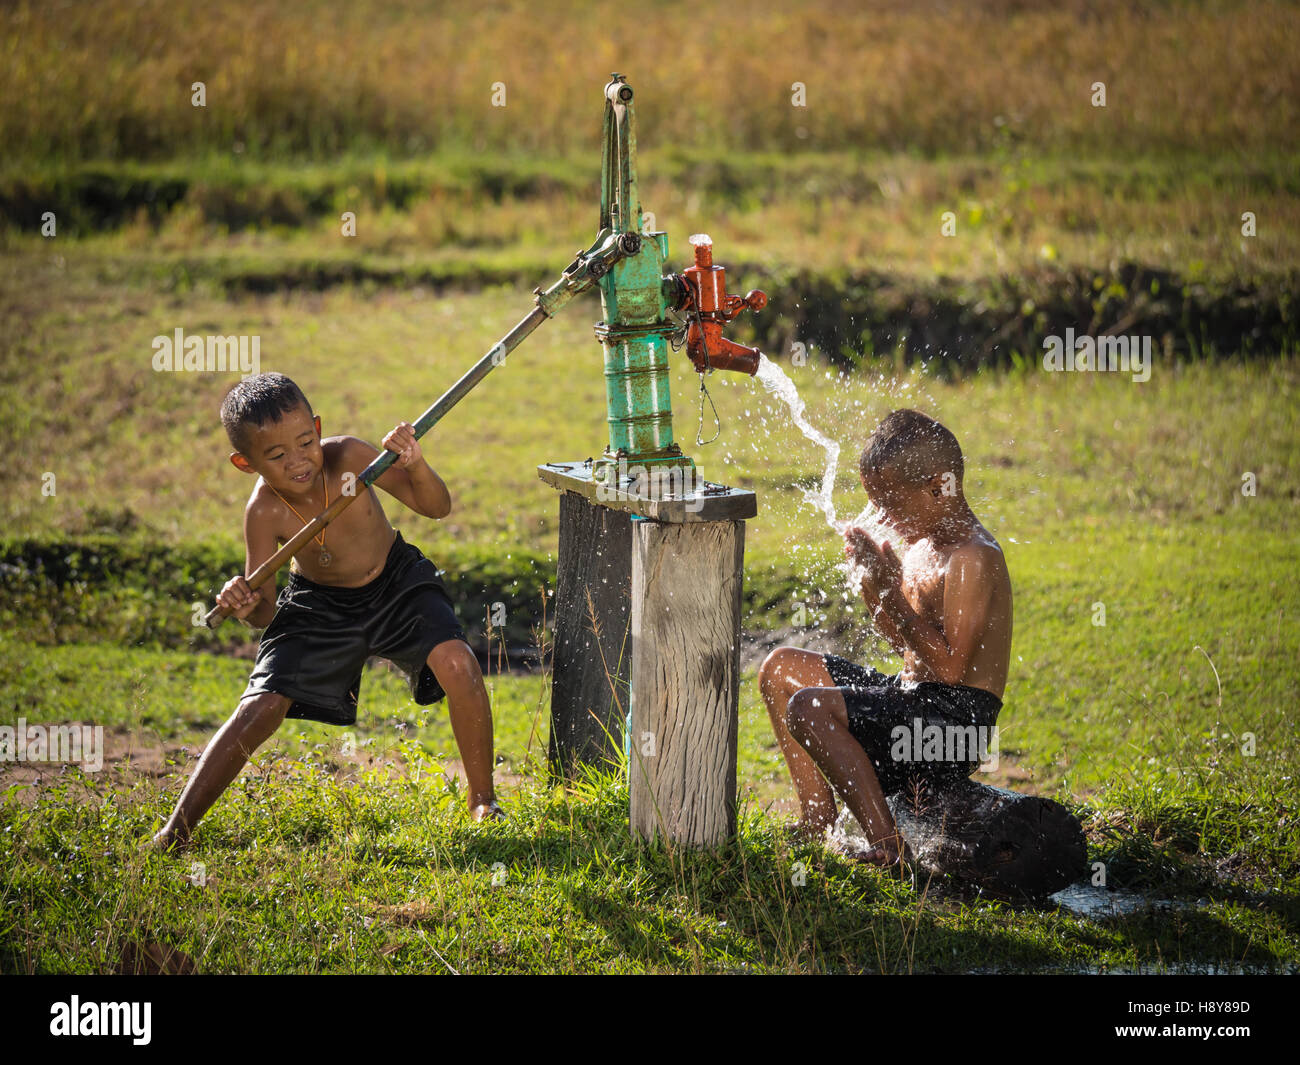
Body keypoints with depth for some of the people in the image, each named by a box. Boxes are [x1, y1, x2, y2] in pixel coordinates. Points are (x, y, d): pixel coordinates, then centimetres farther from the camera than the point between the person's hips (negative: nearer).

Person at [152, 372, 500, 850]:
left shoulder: (348, 457, -26)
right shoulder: (265, 512, -26)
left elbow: (437, 507, -20)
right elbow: (266, 611, -20)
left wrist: (414, 466, -40)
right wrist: (246, 606, -43)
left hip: (395, 583, 0)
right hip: (319, 606, 0)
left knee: (457, 663, -24)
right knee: (259, 709, -13)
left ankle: (482, 800, -4)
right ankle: (175, 830, -1)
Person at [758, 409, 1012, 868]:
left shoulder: (973, 558, -18)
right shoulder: (921, 540, 12)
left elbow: (950, 665, -24)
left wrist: (889, 590, -20)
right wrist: (868, 578, 6)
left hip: (954, 722, -11)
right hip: (912, 695, 11)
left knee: (808, 710, -28)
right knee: (781, 668, 16)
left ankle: (889, 848, -26)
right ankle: (816, 812, 11)